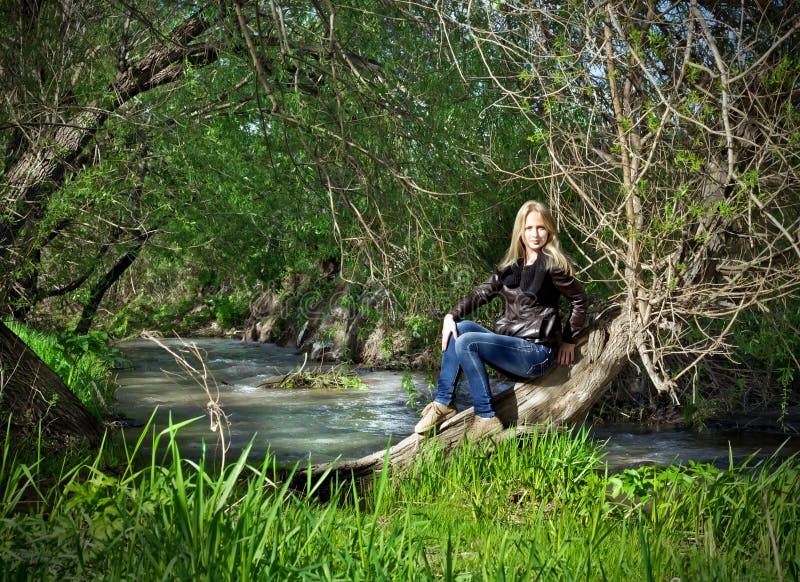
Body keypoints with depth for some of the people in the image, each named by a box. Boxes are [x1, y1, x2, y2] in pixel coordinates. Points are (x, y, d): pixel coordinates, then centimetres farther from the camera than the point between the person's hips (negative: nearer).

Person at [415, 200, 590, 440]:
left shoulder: (552, 265, -9)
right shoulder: (512, 265, 12)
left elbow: (580, 300, -2)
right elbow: (483, 292, 9)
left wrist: (569, 340, 2)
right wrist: (452, 315, -5)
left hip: (537, 353, -7)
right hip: (510, 346, 7)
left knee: (467, 342, -21)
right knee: (459, 328, -9)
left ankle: (486, 418, -17)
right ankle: (443, 403, -7)